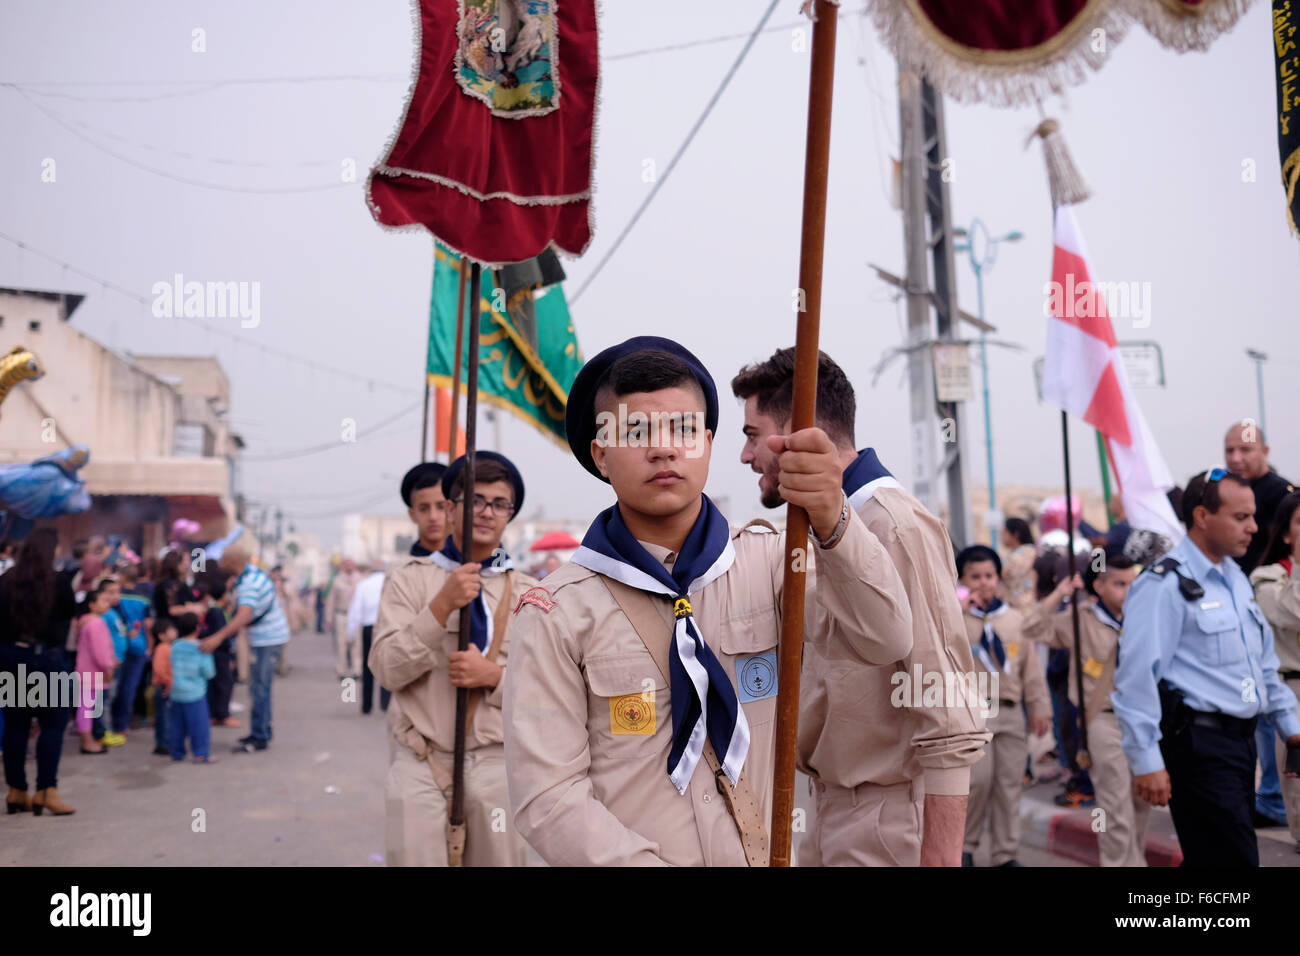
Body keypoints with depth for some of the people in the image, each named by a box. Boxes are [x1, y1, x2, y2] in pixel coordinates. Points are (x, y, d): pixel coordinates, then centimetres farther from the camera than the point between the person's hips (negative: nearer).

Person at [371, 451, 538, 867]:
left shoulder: (527, 592, 4)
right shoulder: (410, 578, 2)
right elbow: (387, 670, -7)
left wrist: (494, 675, -15)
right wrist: (442, 606, -17)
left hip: (497, 764, 1)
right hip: (420, 764, -1)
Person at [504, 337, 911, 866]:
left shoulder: (767, 561, -7)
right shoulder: (558, 612, -14)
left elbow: (885, 640, -20)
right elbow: (547, 797, -15)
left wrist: (832, 521, -36)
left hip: (765, 852, 3)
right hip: (630, 856, -2)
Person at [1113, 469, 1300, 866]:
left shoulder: (1236, 579, 15)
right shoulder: (1164, 584, -15)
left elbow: (1264, 661, 25)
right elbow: (1136, 677, -18)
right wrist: (1146, 761, -19)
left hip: (1241, 740, 9)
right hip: (1198, 744, -9)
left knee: (1210, 857, 14)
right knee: (1235, 858, -8)